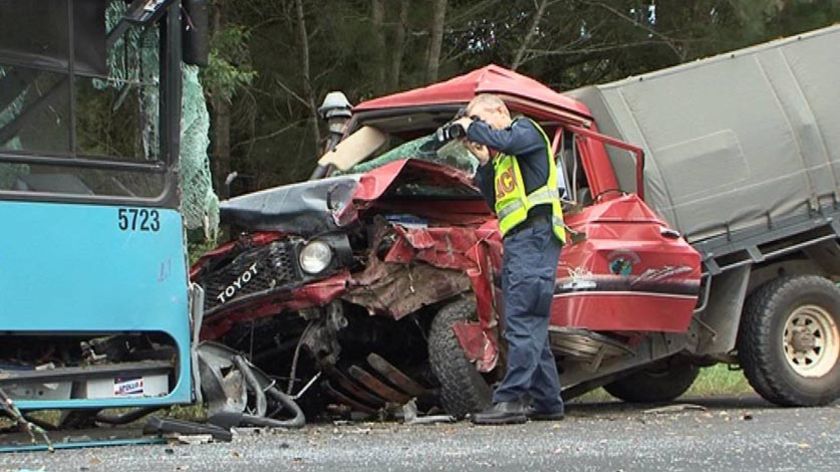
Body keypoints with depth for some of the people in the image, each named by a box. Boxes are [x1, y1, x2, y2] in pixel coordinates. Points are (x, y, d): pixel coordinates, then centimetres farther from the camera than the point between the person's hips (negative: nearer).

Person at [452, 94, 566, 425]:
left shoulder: (526, 130, 4)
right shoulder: (501, 159, 28)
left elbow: (504, 140, -19)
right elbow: (494, 201, 20)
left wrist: (471, 126, -2)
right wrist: (483, 163, 11)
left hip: (535, 233, -10)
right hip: (516, 241, 10)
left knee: (522, 320, -16)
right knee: (532, 324, 9)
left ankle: (511, 399, -22)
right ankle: (547, 401, 12)